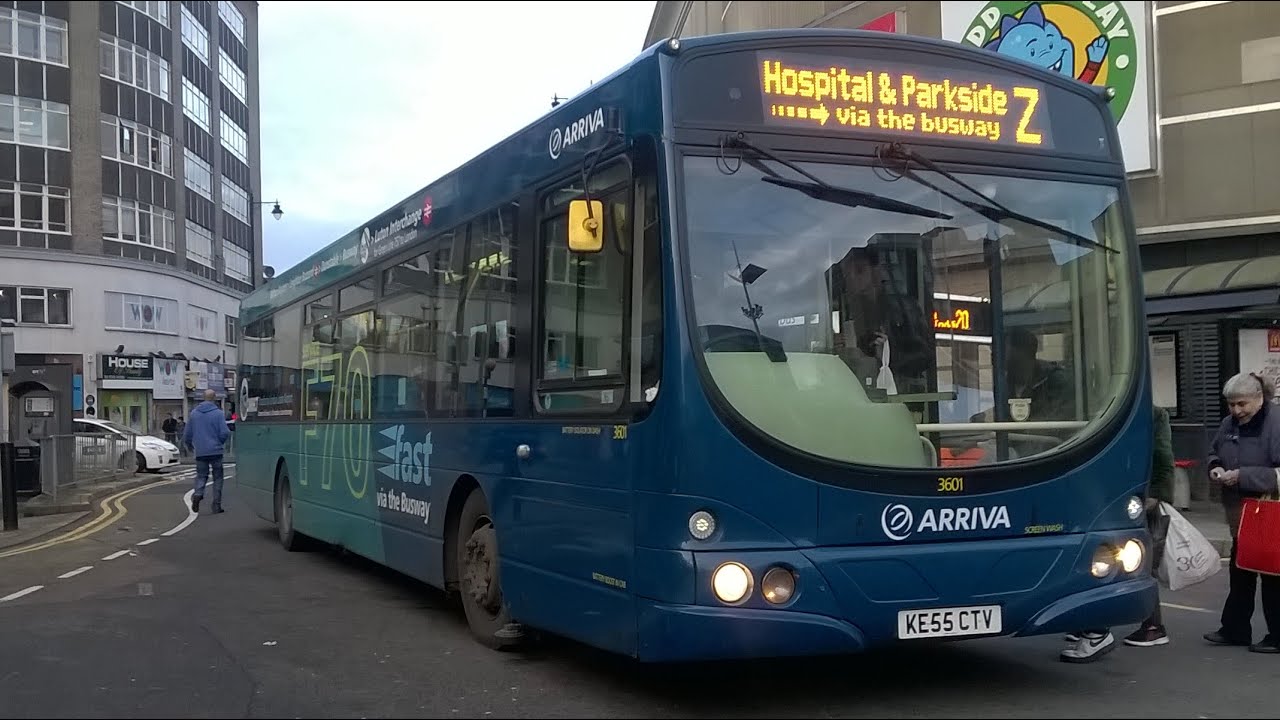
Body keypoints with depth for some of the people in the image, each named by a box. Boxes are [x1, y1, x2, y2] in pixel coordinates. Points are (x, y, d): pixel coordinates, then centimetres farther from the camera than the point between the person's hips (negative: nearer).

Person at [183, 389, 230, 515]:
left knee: (201, 475, 13)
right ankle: (216, 505, 6)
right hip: (215, 451, -3)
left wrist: (190, 446, 28)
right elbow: (224, 433, -11)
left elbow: (188, 434, 9)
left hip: (200, 452, 3)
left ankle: (198, 494, -15)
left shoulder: (194, 413, 4)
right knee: (217, 477, 8)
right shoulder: (218, 413, -7)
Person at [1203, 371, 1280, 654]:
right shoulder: (1229, 424, 6)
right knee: (1240, 571, 16)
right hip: (1240, 513, 8)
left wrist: (1241, 476, -26)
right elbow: (1214, 451, 23)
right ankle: (1234, 630, 26)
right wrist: (1216, 467, 1)